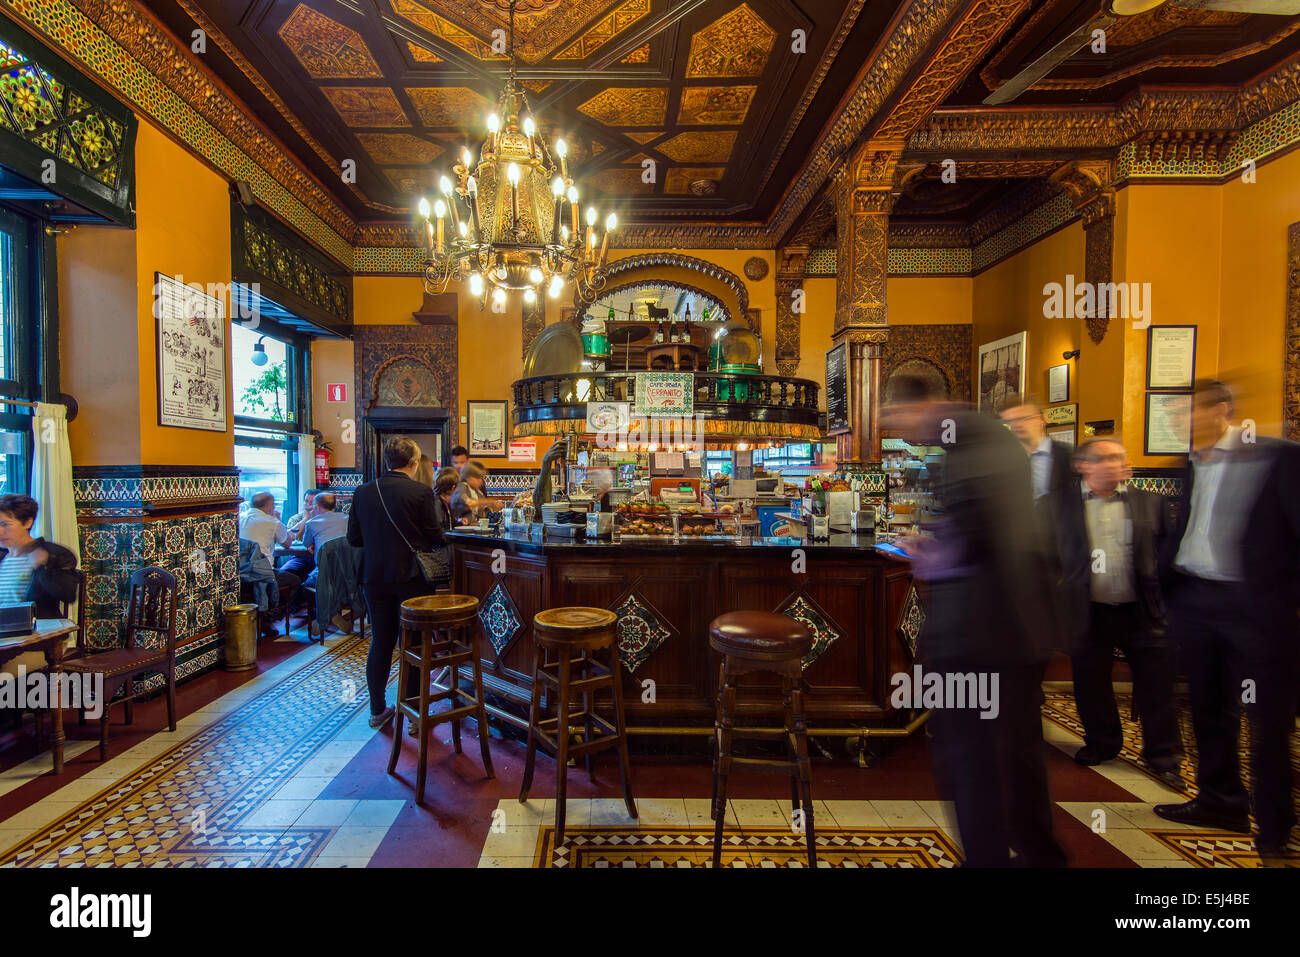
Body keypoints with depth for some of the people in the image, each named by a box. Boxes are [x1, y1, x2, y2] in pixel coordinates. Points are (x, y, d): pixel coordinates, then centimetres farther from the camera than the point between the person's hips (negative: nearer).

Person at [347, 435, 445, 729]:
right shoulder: (421, 492, -14)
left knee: (381, 643, 17)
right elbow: (435, 538, -11)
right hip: (411, 578, -4)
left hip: (374, 578, 4)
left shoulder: (362, 492, -1)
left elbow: (353, 538, 4)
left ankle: (377, 710, 27)